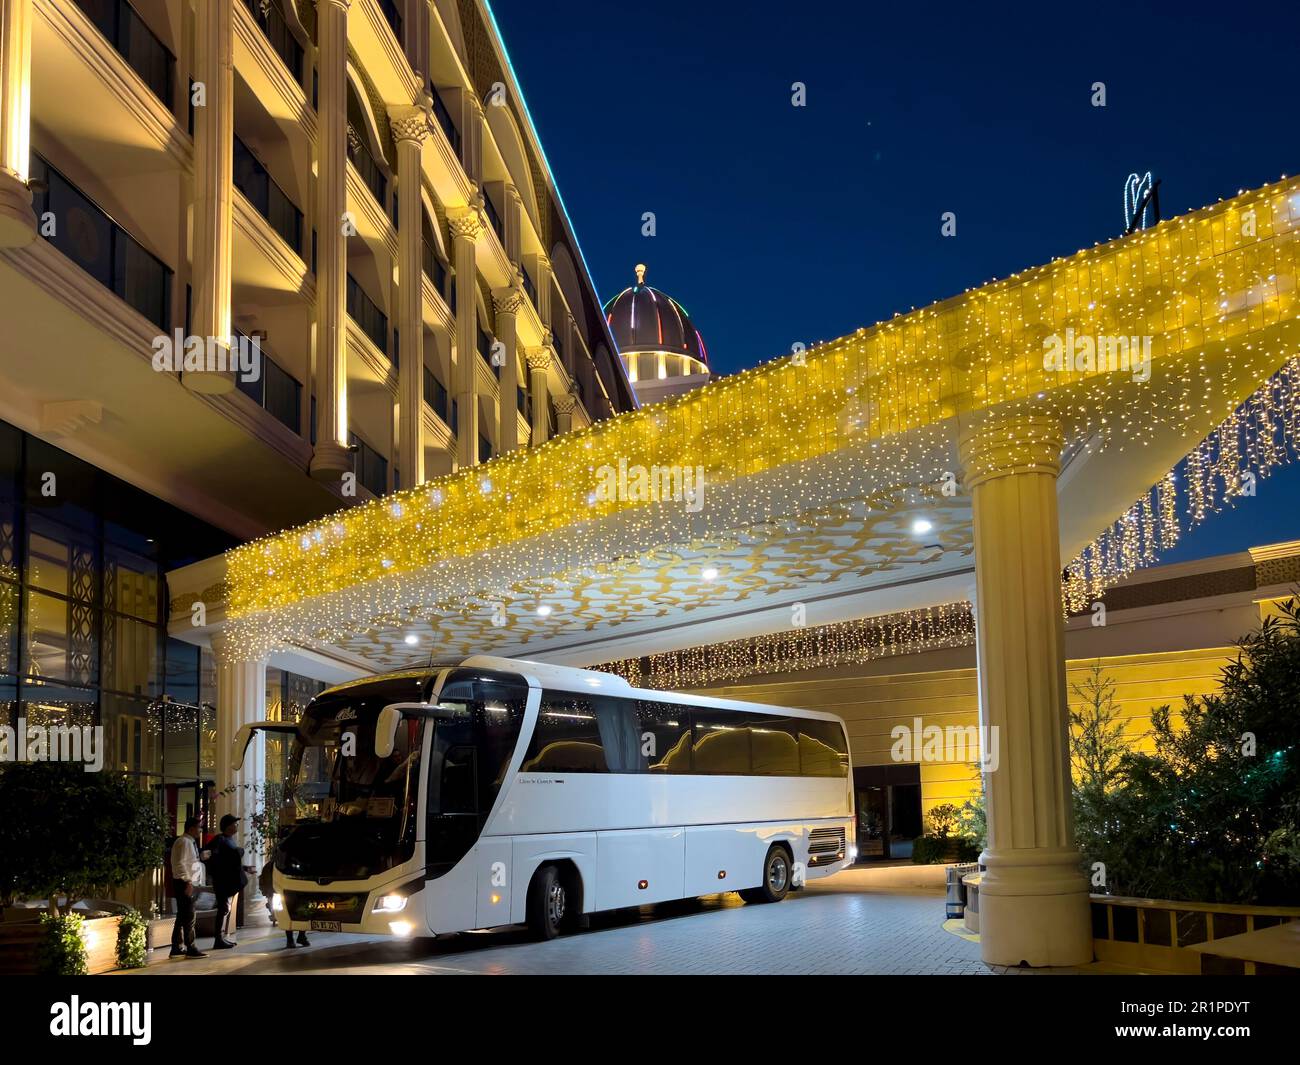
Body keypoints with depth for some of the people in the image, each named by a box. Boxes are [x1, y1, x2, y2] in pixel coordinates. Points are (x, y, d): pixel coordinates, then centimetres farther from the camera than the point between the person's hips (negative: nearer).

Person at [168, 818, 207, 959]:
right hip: (185, 884, -10)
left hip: (191, 884, 10)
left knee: (182, 917, 14)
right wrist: (188, 882, -24)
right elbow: (181, 864, -21)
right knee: (188, 917, -5)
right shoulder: (184, 842, -14)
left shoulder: (191, 842, 16)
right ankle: (190, 949, -1)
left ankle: (177, 948, 19)